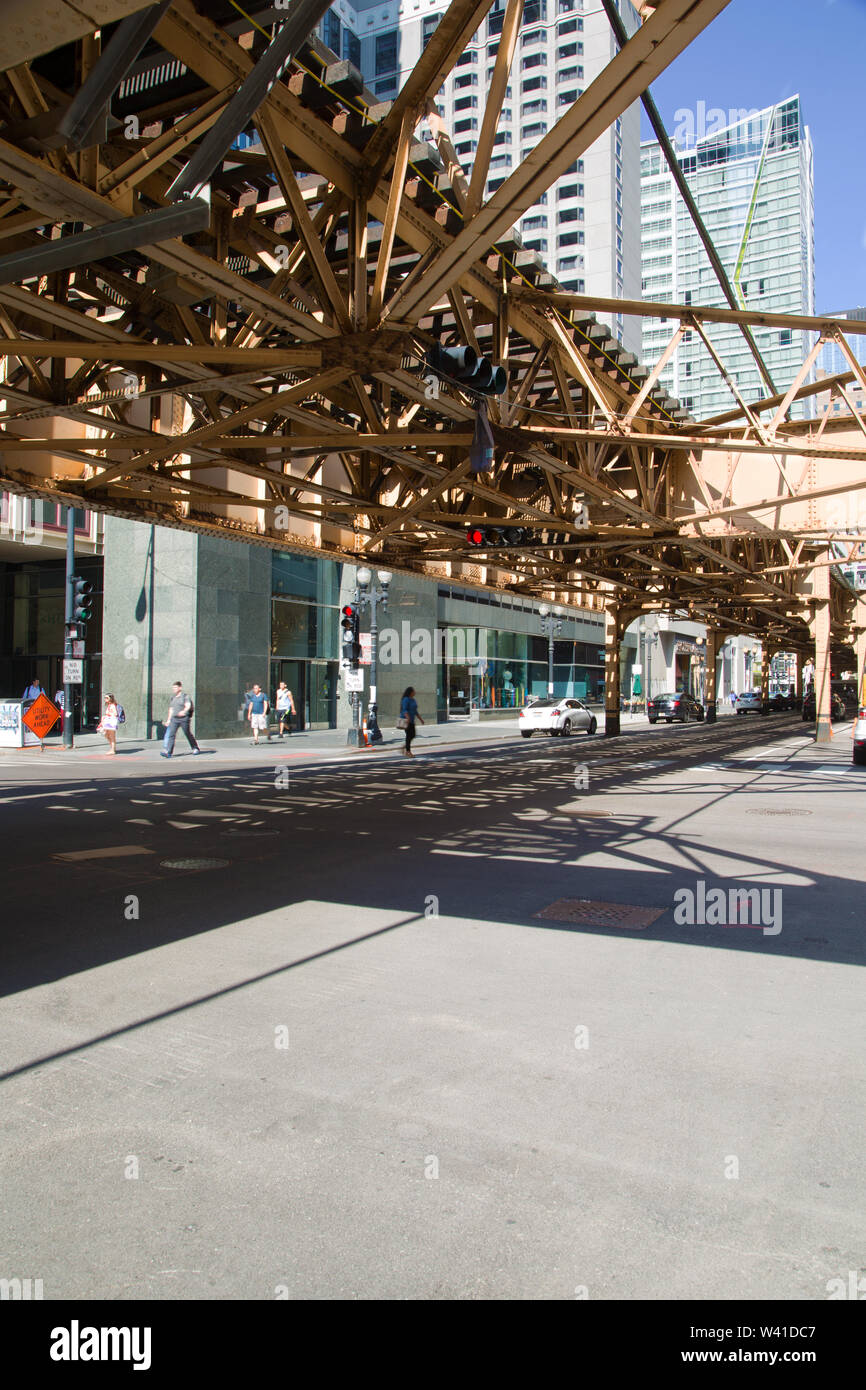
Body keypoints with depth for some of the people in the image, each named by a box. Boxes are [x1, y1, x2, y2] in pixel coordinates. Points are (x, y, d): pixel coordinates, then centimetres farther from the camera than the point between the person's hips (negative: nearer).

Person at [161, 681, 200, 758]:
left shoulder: (185, 696, -4)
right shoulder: (173, 698, 14)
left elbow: (188, 705, -16)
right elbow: (171, 709, 19)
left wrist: (184, 711, -37)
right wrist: (169, 719, 18)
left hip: (184, 718, -5)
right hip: (174, 719, 5)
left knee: (188, 734, 5)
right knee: (171, 734, -8)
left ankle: (196, 748, 25)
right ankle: (168, 752, -15)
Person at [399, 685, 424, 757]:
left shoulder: (413, 700, 16)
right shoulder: (406, 699, -12)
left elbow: (415, 711, 24)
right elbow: (404, 710, -22)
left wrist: (420, 719, 24)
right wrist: (408, 718, -35)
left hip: (411, 720, 9)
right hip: (406, 720, -9)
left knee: (413, 735, 9)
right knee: (409, 735, -7)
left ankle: (405, 748, 20)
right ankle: (408, 751, -2)